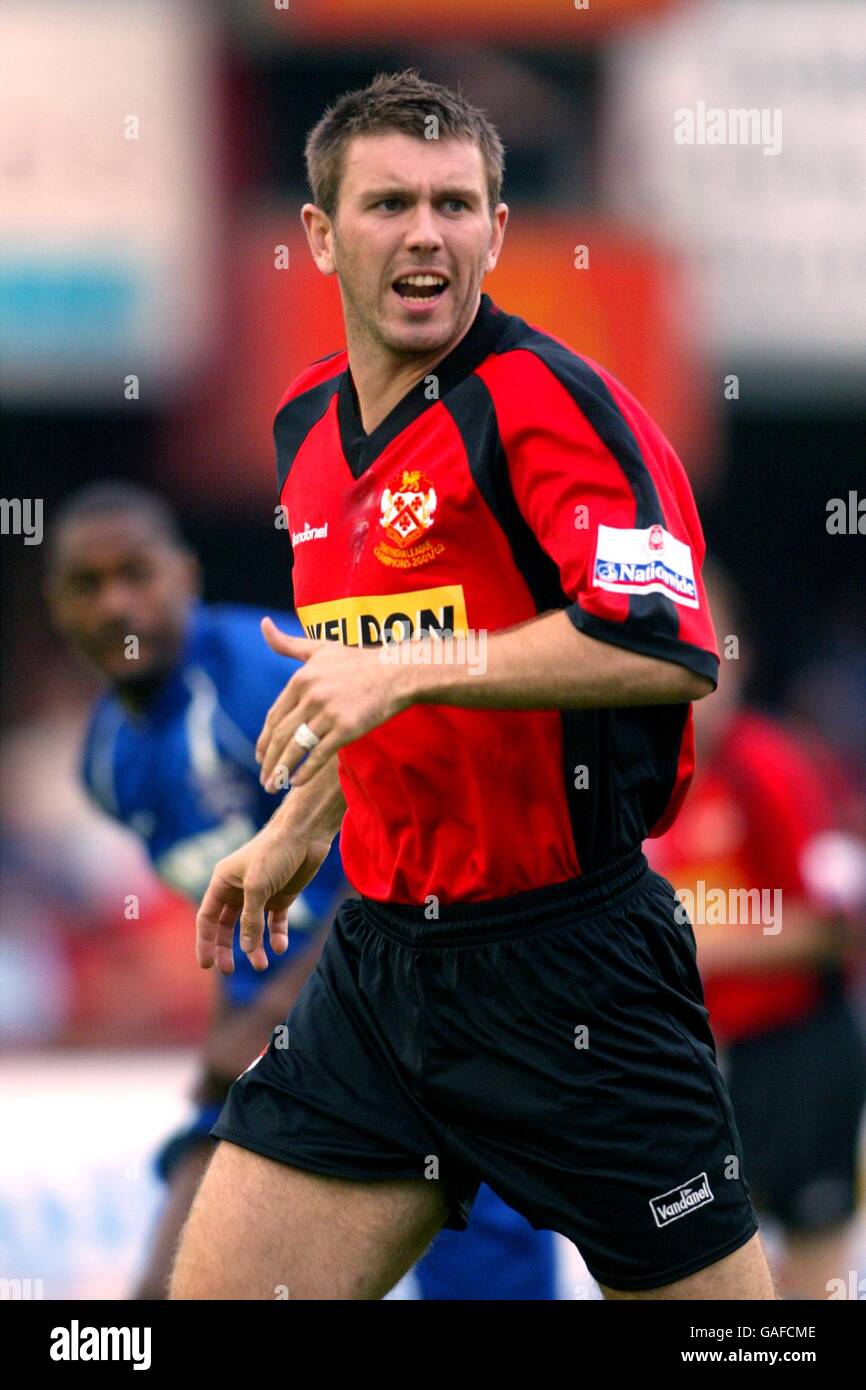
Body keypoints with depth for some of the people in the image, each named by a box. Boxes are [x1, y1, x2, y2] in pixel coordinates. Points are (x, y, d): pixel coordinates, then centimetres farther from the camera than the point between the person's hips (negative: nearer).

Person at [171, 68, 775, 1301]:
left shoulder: (549, 402, -13)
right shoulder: (310, 425, 12)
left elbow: (670, 648, -26)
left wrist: (413, 669, -28)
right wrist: (299, 829, 31)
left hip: (562, 957, -7)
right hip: (379, 955, 7)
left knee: (704, 1292, 0)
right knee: (218, 1288, 1)